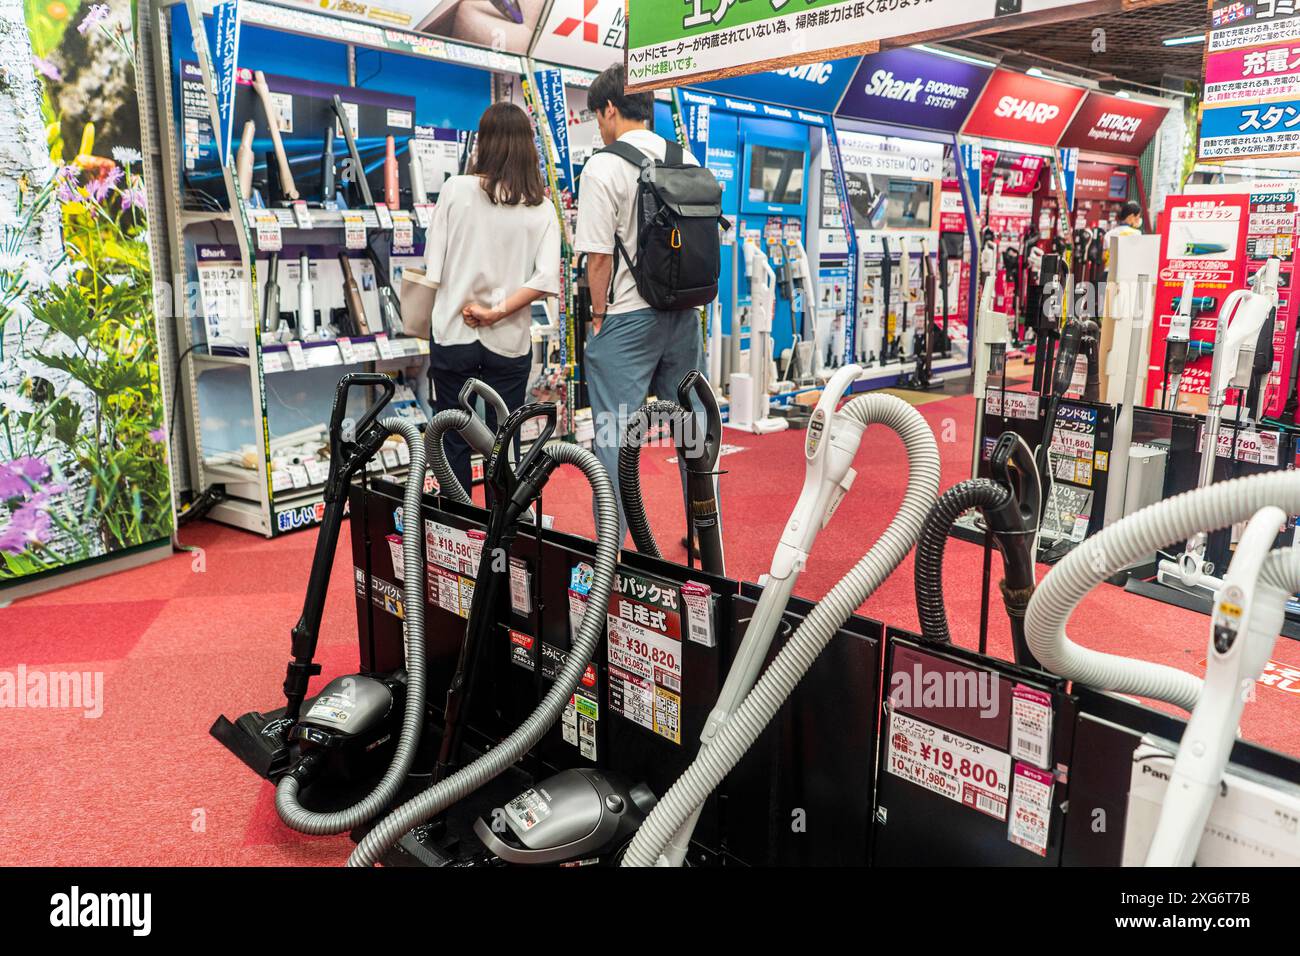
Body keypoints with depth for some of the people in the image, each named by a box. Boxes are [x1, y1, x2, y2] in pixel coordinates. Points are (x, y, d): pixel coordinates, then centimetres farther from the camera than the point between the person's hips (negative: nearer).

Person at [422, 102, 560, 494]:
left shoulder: (456, 189, -6)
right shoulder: (540, 207, -1)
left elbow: (433, 268, -7)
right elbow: (546, 280, -12)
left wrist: (463, 306, 5)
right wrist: (496, 312, -9)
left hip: (454, 334, -1)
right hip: (509, 341, 1)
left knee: (453, 442, 11)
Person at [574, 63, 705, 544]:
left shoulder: (604, 166, -11)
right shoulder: (688, 161, 7)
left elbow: (599, 256, -14)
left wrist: (599, 313, -2)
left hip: (627, 319, -6)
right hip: (684, 312, 6)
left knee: (615, 439, 2)